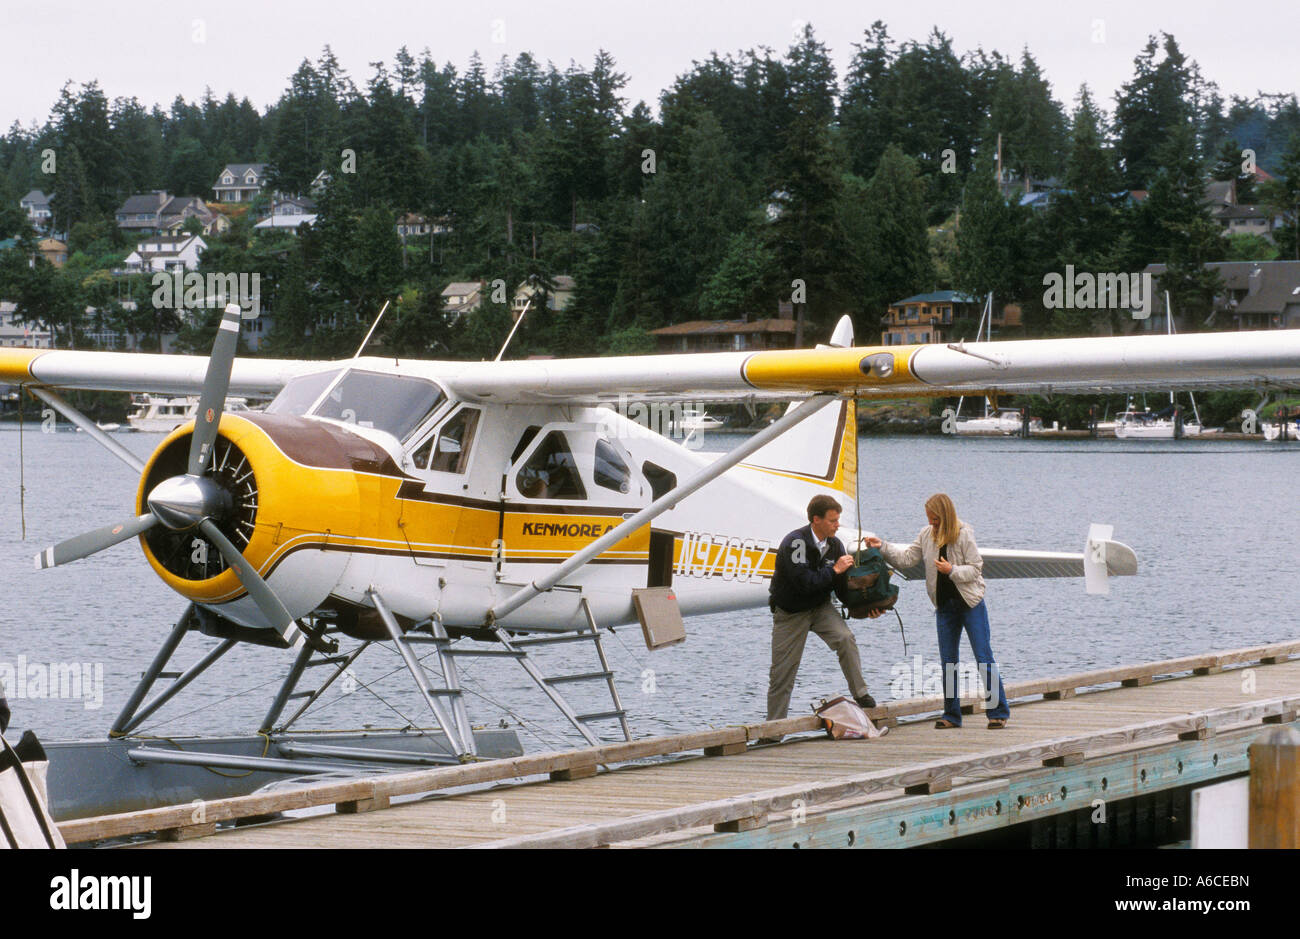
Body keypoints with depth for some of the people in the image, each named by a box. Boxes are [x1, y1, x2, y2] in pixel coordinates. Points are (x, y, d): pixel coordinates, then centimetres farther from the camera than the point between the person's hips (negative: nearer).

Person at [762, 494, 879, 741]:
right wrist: (835, 570, -27)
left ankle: (860, 693, -10)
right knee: (782, 672, -2)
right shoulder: (795, 543, -23)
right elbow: (805, 583, -30)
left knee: (845, 638, -24)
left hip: (820, 607, 4)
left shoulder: (835, 544, -4)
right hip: (790, 613, -4)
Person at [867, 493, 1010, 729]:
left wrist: (952, 570, -22)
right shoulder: (927, 535, 4)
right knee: (947, 660, 6)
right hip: (944, 604, 5)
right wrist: (882, 547, -2)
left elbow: (975, 568, -10)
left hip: (971, 603, -5)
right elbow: (907, 558, 6)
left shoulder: (964, 534, -11)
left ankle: (999, 712, -1)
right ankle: (951, 715, 13)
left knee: (984, 657, -5)